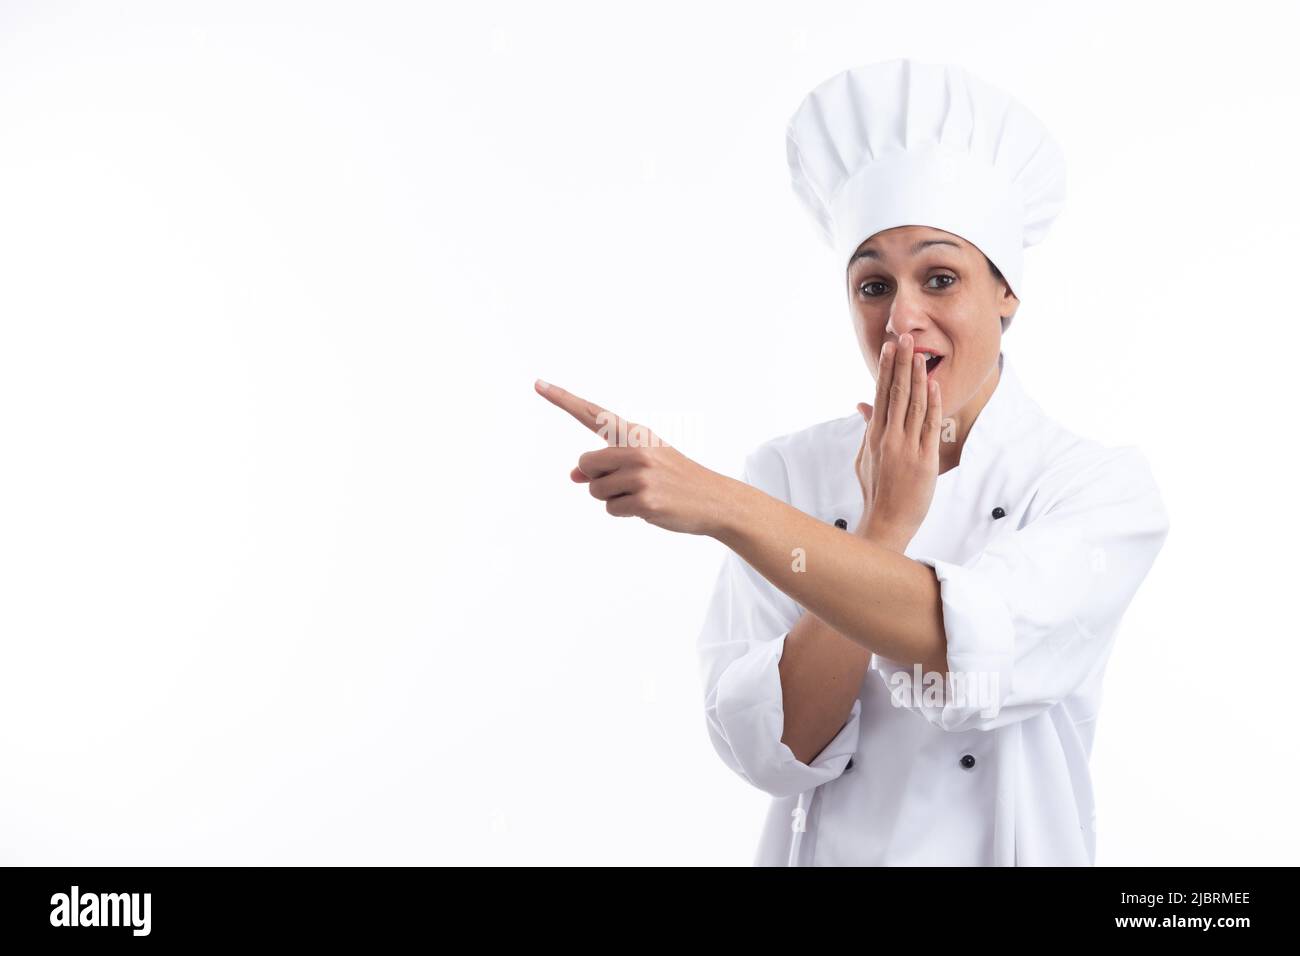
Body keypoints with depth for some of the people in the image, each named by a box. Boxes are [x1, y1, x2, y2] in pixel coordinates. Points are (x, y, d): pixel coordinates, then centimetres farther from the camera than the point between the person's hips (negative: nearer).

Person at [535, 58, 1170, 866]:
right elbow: (777, 748, -17)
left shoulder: (1105, 489, -13)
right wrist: (884, 525, -23)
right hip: (820, 849, 1)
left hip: (1012, 849, -1)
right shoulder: (790, 473, -9)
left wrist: (721, 504, -36)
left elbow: (975, 651, -32)